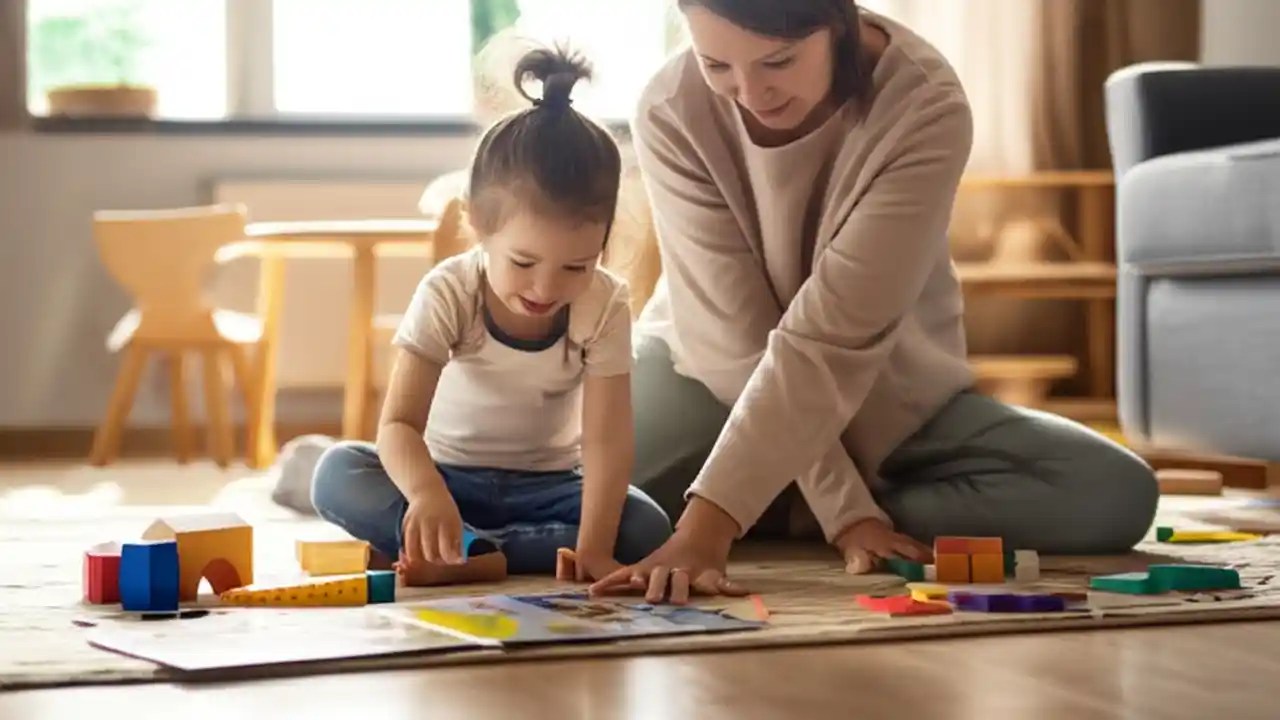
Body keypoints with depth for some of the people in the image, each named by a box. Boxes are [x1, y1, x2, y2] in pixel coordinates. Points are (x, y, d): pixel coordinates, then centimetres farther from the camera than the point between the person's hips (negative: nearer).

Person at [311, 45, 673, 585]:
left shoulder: (605, 305, -17)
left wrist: (593, 547, -37)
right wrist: (426, 493, -53)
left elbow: (607, 439, -23)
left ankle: (471, 559, -30)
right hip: (449, 475, -1)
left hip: (547, 485, 1)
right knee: (338, 475, -28)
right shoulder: (448, 294, -21)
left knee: (646, 530, -28)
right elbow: (399, 423, -30)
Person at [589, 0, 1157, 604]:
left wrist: (708, 525, -42)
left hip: (892, 397, 1)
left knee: (1116, 495, -23)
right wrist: (843, 507, -28)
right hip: (711, 379, 0)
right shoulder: (671, 110, -22)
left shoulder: (925, 110, -28)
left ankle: (776, 514, -13)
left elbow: (827, 342, -34)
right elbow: (734, 330, -22)